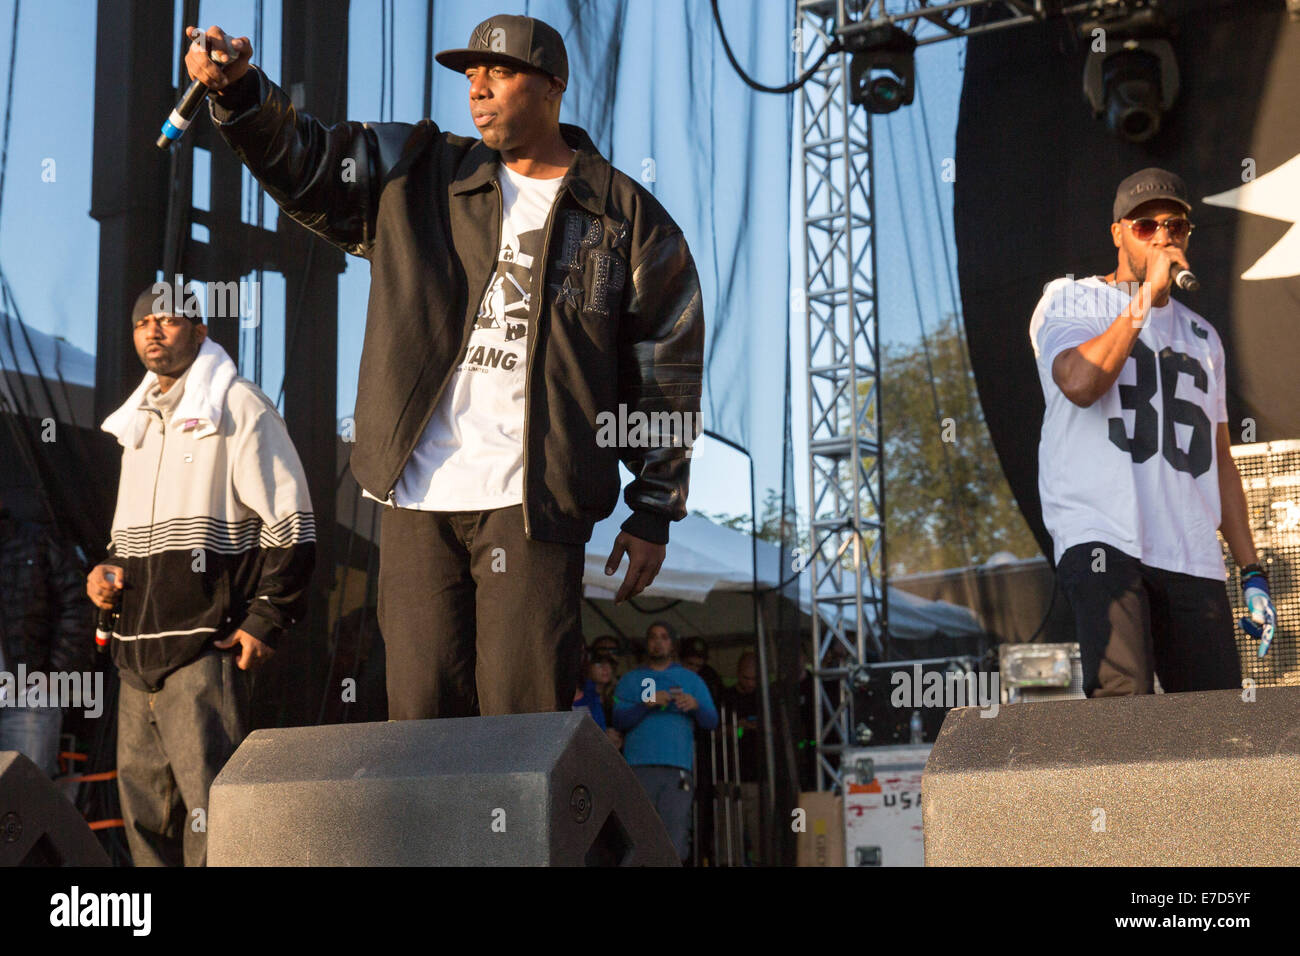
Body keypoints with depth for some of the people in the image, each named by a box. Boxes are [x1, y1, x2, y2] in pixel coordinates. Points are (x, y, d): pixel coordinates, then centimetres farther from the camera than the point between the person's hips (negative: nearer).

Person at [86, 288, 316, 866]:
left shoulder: (235, 406, -2)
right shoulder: (138, 423, 22)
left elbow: (290, 520, -7)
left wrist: (265, 619, -12)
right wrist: (106, 570, 11)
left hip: (204, 646, -8)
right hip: (137, 645, 8)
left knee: (208, 801, -12)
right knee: (142, 802, 9)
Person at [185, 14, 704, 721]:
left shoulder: (626, 217, 6)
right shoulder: (415, 176, 14)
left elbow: (667, 371, 8)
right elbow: (297, 160, 8)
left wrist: (654, 513, 5)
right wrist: (237, 88, -13)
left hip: (533, 502, -3)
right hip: (418, 495, 3)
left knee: (521, 719, -8)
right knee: (421, 713, 4)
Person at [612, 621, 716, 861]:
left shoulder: (691, 680, 20)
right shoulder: (631, 680, 19)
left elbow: (712, 722, 11)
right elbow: (619, 720, 4)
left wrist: (695, 705, -10)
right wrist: (648, 703, -12)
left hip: (677, 768, 0)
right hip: (638, 767, 0)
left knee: (676, 837, -11)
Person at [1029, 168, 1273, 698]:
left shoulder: (1201, 336, 24)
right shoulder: (1069, 299, 9)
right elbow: (1080, 384, -14)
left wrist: (1251, 571, 17)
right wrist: (1145, 296, -8)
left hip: (1192, 557, 5)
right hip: (1099, 536, -5)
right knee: (1124, 698, -25)